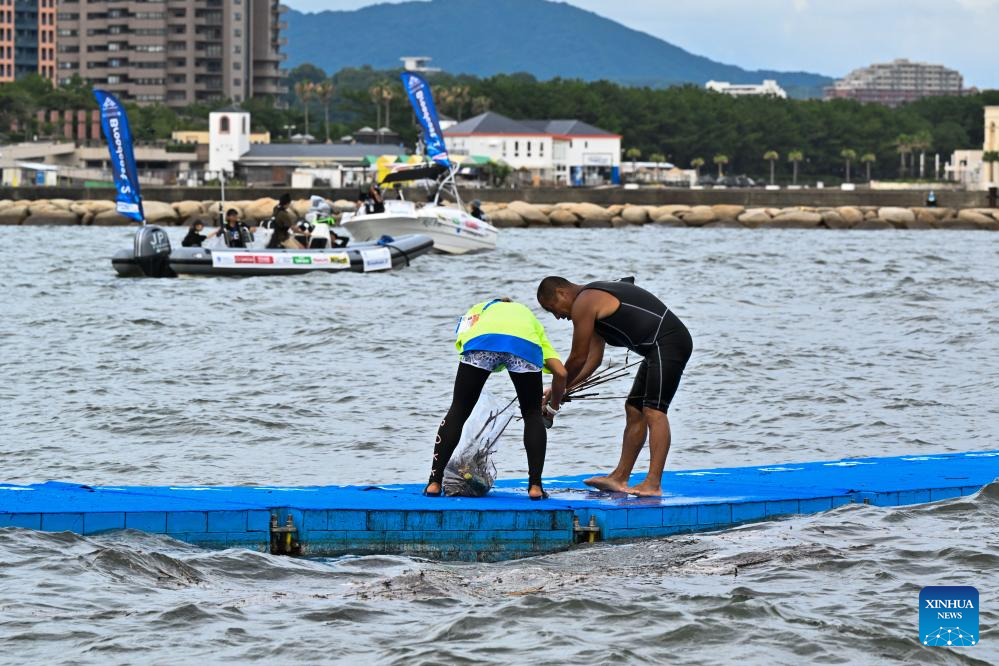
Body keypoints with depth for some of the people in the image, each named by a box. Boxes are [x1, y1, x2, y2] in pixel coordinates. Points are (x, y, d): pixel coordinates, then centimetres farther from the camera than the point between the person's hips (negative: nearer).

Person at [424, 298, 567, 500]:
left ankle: (434, 482, 8)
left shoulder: (479, 309, 43)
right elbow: (560, 373, 29)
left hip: (481, 340, -1)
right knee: (533, 414, 20)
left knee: (458, 410, 13)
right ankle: (535, 485, 10)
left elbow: (463, 339, 19)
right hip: (525, 345, 1)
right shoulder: (532, 318, 42)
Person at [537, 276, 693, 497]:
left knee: (653, 411, -17)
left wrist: (556, 393, 7)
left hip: (666, 343, -11)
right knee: (634, 409, 15)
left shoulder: (583, 303, -9)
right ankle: (619, 478, 20)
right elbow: (593, 359, 25)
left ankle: (653, 484, -25)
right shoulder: (595, 301, 24)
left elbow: (578, 358, -6)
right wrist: (559, 389, 21)